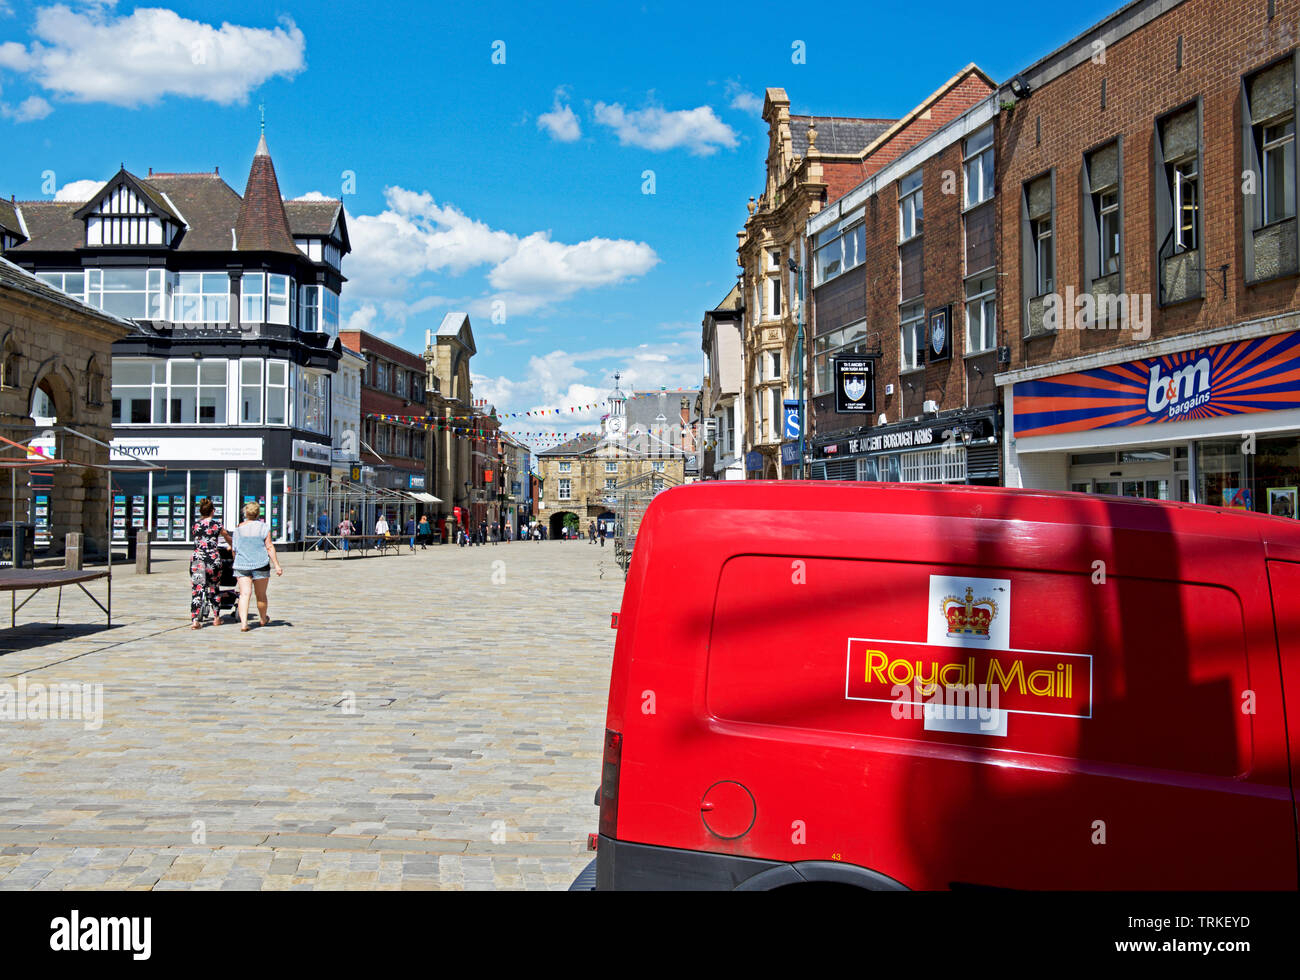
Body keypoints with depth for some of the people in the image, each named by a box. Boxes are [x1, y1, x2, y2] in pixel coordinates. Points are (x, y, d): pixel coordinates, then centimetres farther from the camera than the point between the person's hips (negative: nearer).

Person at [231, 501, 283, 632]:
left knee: (244, 594, -4)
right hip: (261, 565, -2)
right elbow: (269, 547, -6)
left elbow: (234, 550, 11)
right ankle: (263, 619, 32)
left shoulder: (238, 529, 7)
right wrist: (277, 565, -5)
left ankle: (243, 622, -19)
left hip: (242, 564, 2)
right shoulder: (263, 527, -2)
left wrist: (237, 565, 25)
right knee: (261, 594, 13)